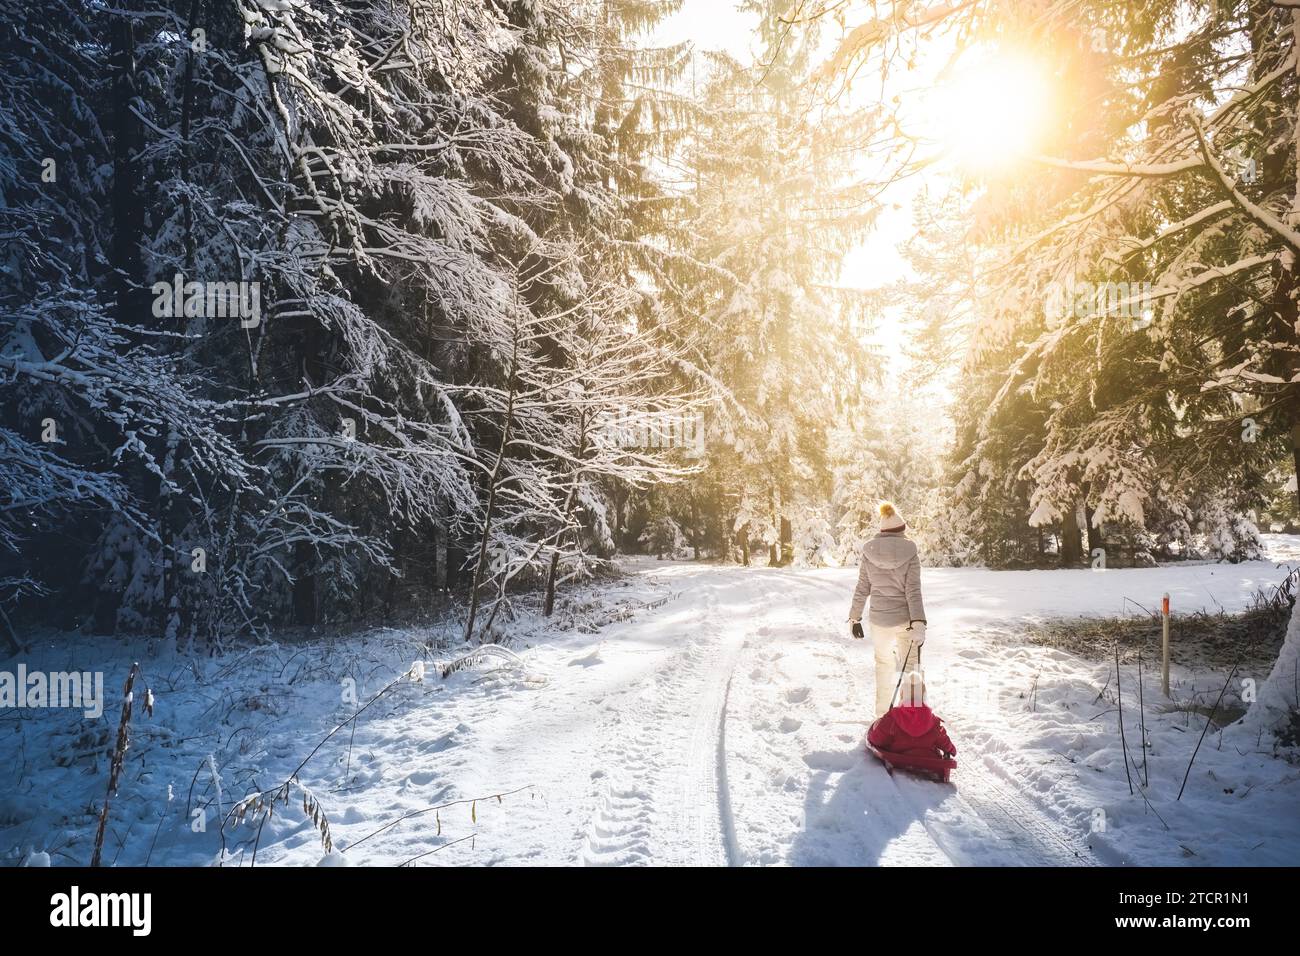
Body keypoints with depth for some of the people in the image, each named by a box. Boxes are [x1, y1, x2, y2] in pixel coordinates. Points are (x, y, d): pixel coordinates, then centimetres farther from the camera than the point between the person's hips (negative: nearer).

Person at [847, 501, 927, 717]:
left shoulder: (868, 553, -4)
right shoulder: (910, 554, -9)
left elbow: (862, 589, 0)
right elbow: (913, 591, -14)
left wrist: (854, 618, 10)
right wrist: (918, 623, -16)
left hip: (879, 619, 2)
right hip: (905, 619, -2)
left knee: (884, 662, 21)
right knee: (910, 666, 10)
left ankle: (883, 713, 27)